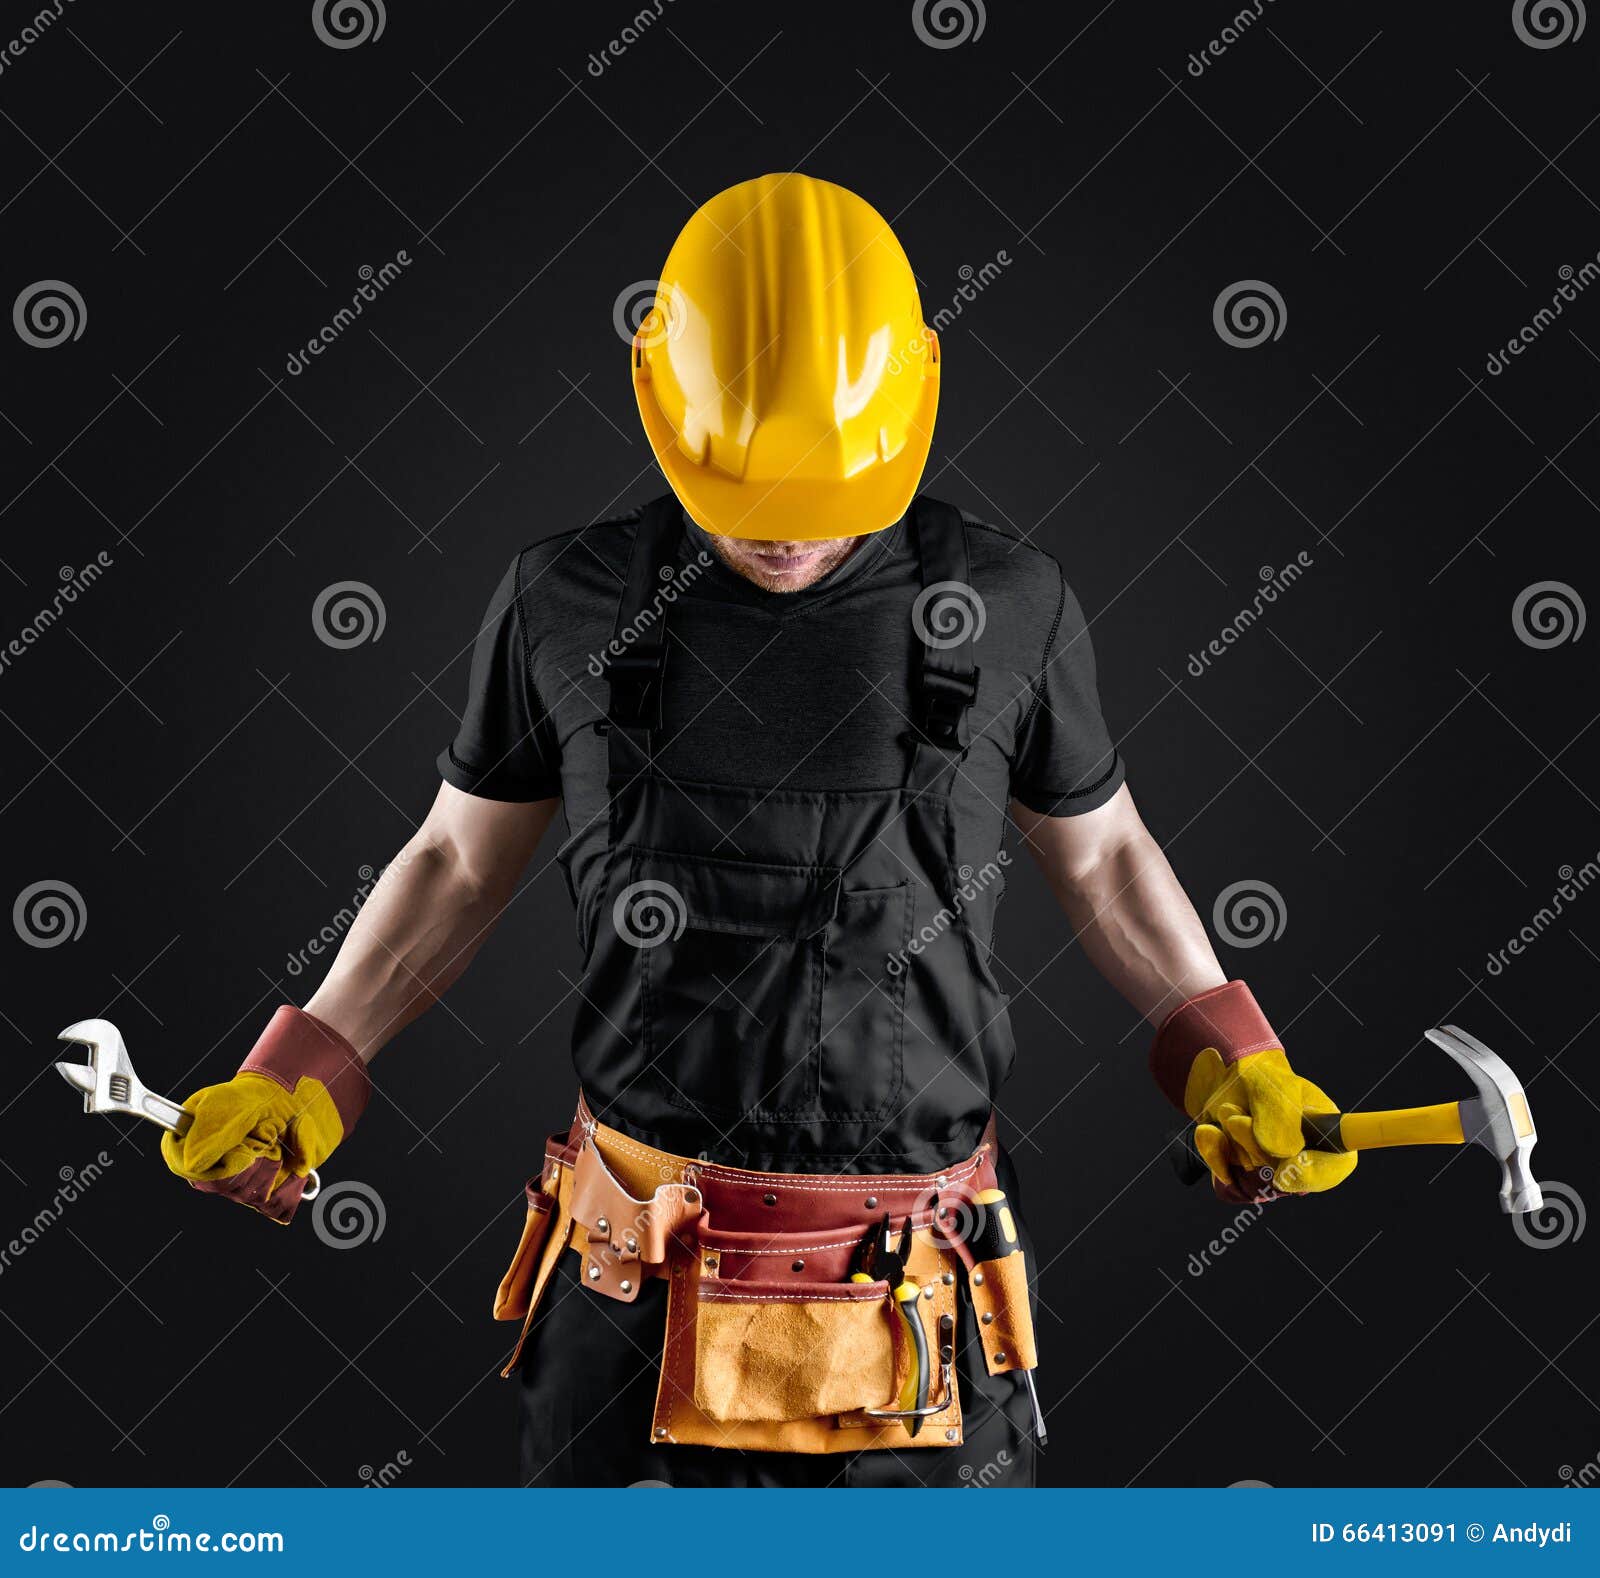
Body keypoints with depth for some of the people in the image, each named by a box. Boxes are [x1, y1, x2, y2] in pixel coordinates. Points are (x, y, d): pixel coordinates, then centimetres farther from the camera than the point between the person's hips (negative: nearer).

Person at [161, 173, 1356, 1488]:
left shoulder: (1010, 608, -4)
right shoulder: (569, 604, -4)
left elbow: (1100, 853, 10)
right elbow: (461, 861, 9)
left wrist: (1231, 1066, 1)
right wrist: (300, 1079, 2)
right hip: (639, 1283, 1)